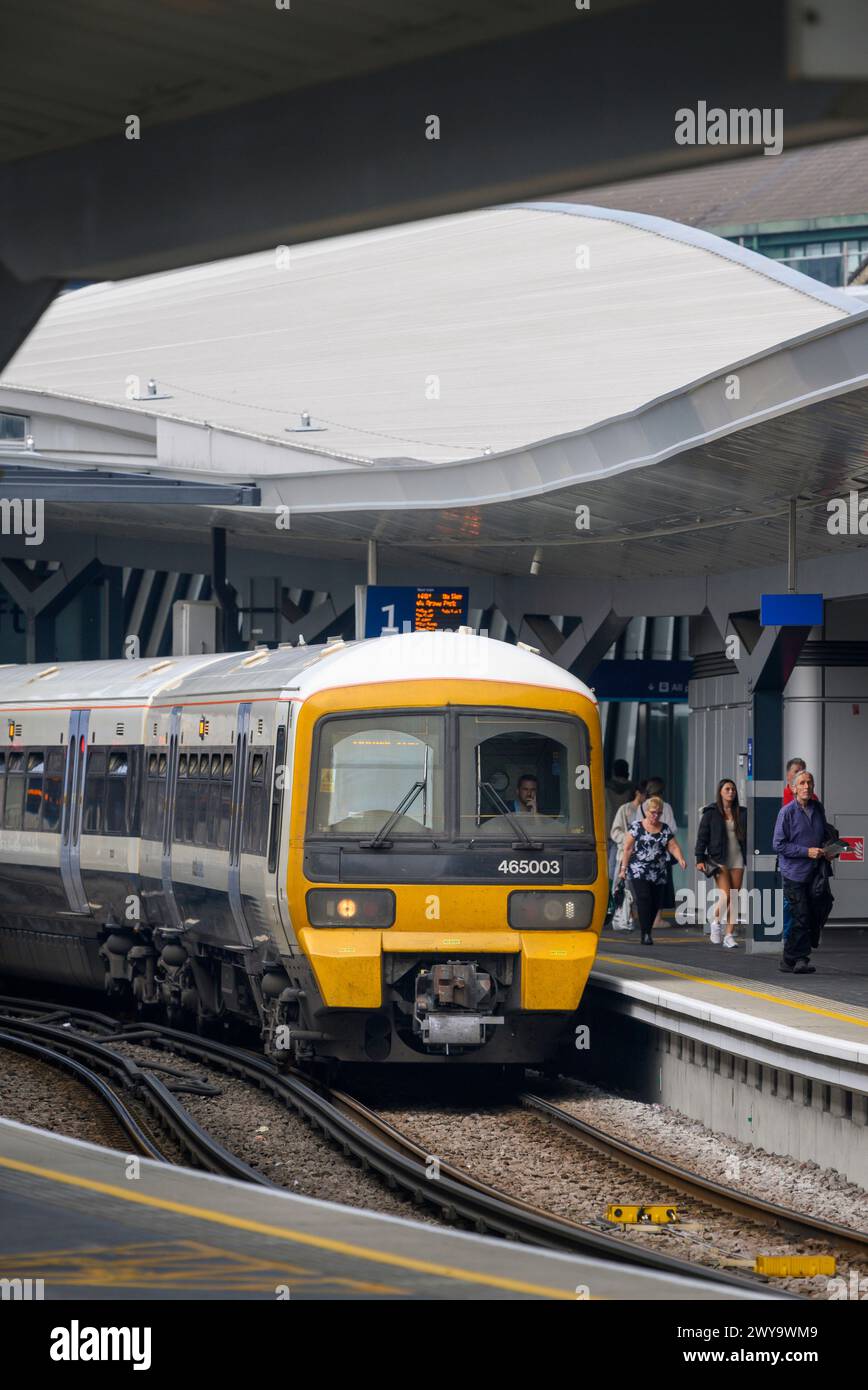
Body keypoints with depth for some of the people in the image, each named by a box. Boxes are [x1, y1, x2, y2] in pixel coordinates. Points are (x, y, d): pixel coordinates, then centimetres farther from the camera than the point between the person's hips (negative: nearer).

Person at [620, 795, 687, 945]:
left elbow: (673, 846, 3)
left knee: (655, 904, 1)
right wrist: (624, 867, -3)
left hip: (659, 875, 4)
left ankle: (647, 931, 15)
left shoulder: (665, 829, 12)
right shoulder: (636, 827, 2)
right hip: (639, 872, -4)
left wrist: (680, 858, -16)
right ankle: (645, 934, -18)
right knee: (644, 899, -17)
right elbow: (627, 849, 1)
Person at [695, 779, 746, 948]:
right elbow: (702, 836, -1)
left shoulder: (741, 813, 10)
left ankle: (730, 935, 4)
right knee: (725, 895, -14)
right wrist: (700, 859, -7)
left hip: (737, 859, 3)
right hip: (719, 859, -3)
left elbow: (747, 836, 14)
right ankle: (716, 922, 14)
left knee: (734, 898, 1)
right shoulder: (711, 813, 0)